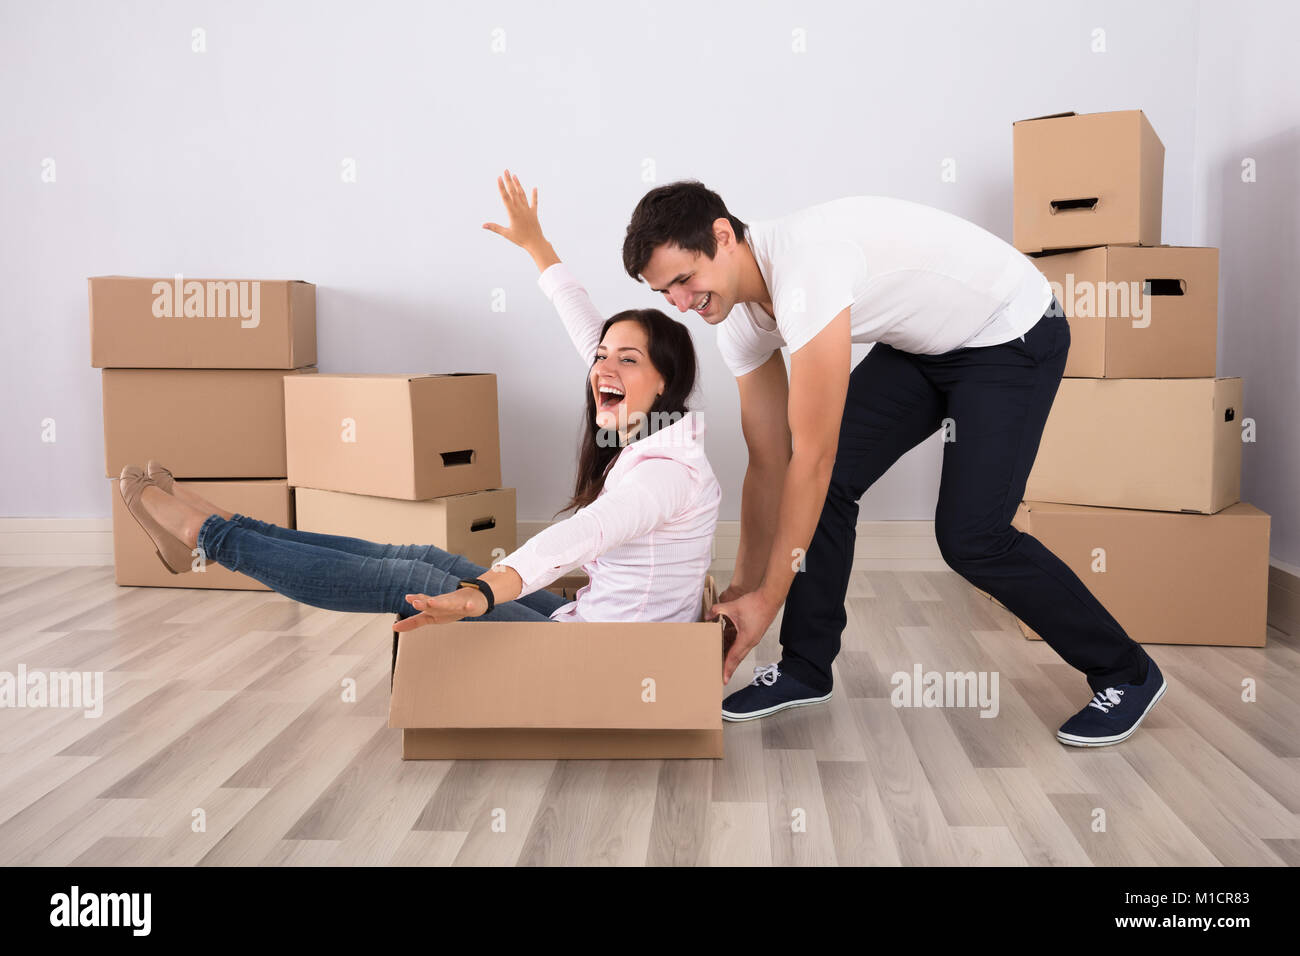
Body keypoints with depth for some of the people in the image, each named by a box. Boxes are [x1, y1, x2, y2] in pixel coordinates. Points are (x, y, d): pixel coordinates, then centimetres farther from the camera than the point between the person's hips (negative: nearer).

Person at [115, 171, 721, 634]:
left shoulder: (670, 468, -23)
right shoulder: (644, 438, 5)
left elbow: (584, 534, -42)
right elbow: (589, 333, 16)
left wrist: (478, 595, -56)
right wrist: (535, 243, 26)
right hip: (589, 619, 8)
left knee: (411, 581, -6)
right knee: (428, 561, 7)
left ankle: (209, 535, 8)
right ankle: (216, 529, 18)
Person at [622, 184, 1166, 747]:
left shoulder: (804, 265, -36)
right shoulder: (738, 316, -8)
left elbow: (811, 456, -35)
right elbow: (769, 461, -2)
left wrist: (767, 599, -28)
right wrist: (743, 588, 0)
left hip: (1014, 335, -8)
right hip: (922, 343, 8)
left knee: (971, 536, -13)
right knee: (829, 483, -5)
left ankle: (1125, 674, 8)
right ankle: (805, 669, 10)